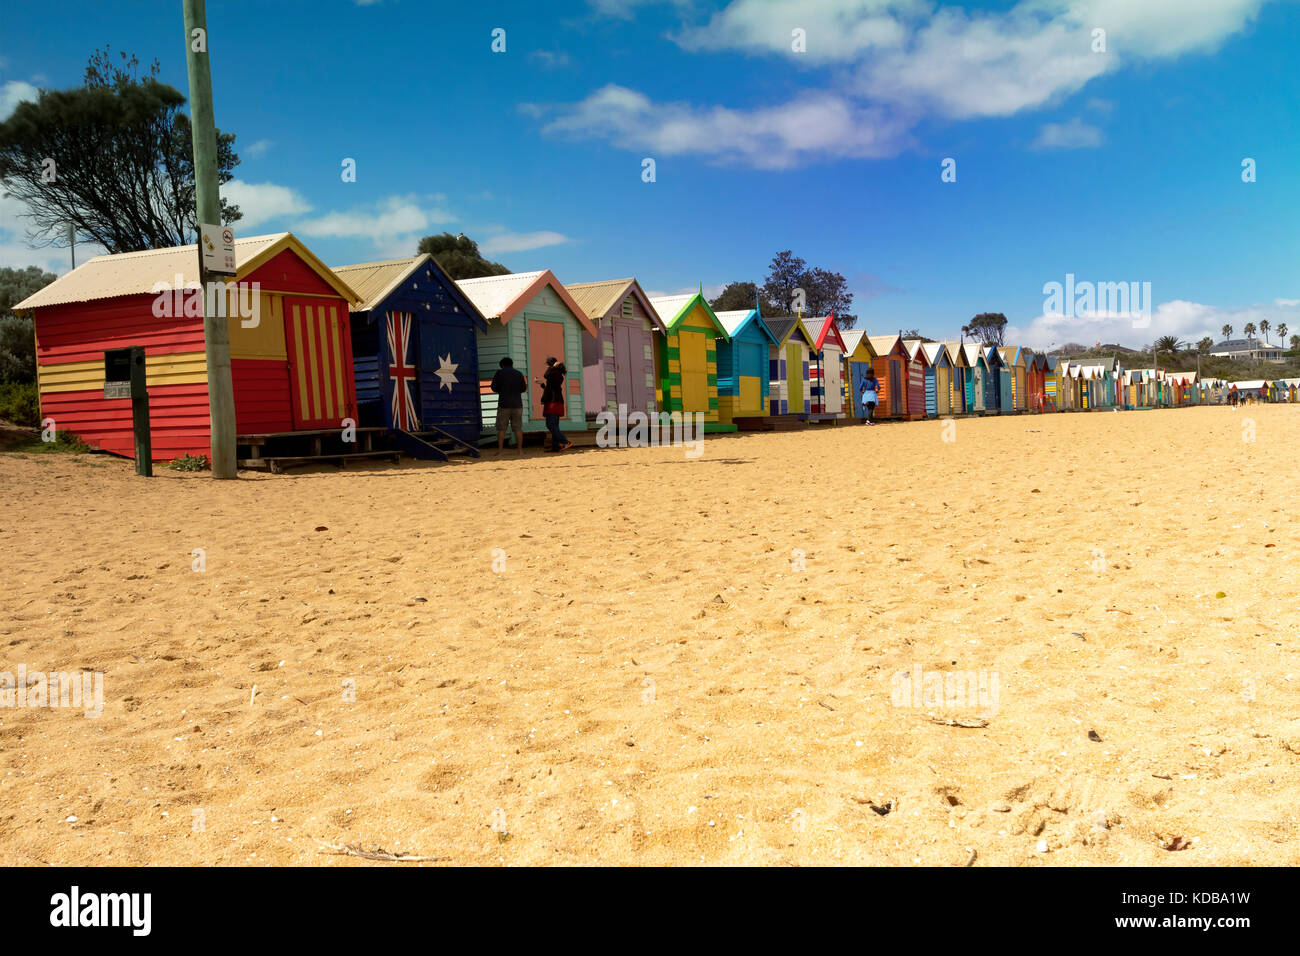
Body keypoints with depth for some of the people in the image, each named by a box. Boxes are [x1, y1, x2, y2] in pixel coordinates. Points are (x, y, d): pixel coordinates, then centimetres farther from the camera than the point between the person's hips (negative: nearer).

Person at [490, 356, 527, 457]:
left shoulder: (500, 373, -1)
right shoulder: (519, 373, 8)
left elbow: (494, 387, -1)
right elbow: (523, 389, 11)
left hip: (504, 404, -2)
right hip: (517, 404, 3)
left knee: (501, 429, 1)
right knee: (518, 428, 5)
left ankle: (499, 452, -1)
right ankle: (520, 451, 4)